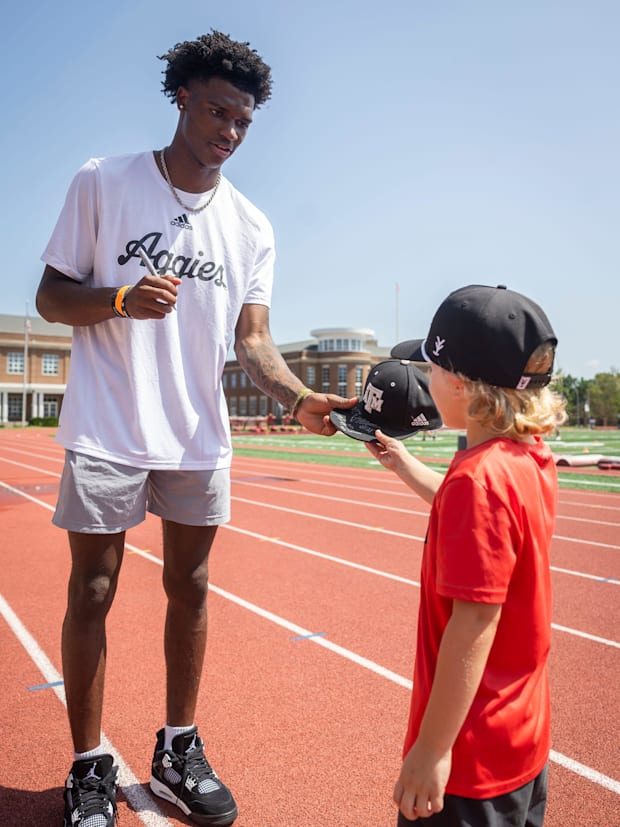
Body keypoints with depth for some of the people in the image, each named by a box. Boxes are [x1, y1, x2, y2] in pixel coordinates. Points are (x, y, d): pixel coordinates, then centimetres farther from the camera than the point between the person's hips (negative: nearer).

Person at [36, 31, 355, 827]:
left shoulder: (251, 227, 7)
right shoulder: (102, 181, 0)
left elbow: (251, 337, 2)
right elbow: (50, 296, 0)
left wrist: (300, 397, -17)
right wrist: (121, 298, -20)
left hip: (199, 436, 3)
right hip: (107, 431, -2)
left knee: (189, 587, 10)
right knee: (92, 591, 3)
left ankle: (178, 750, 30)